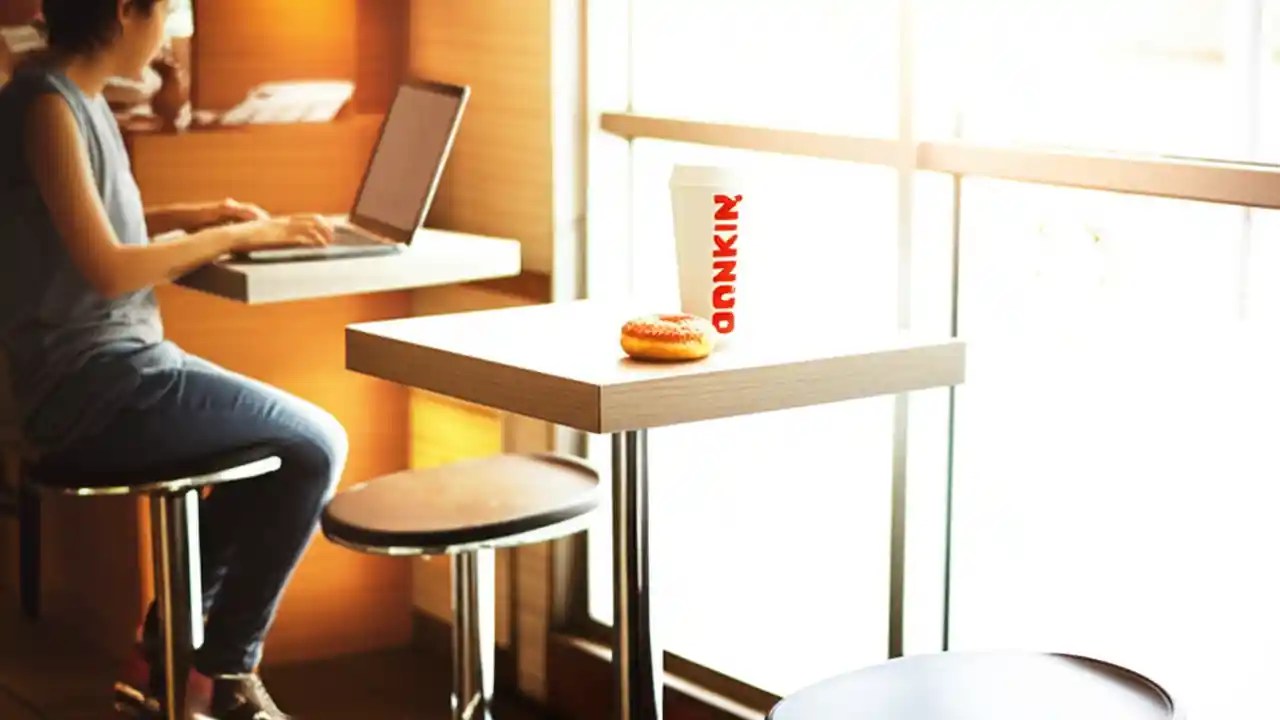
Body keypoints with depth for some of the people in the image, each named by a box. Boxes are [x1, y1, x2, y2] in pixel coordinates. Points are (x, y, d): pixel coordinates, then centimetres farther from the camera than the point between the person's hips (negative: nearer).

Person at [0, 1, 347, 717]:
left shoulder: (80, 98, 12)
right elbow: (107, 270, -21)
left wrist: (197, 216, 15)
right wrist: (236, 237, -12)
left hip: (114, 370, 10)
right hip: (93, 387, -10)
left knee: (290, 441, 17)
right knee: (315, 445, -7)